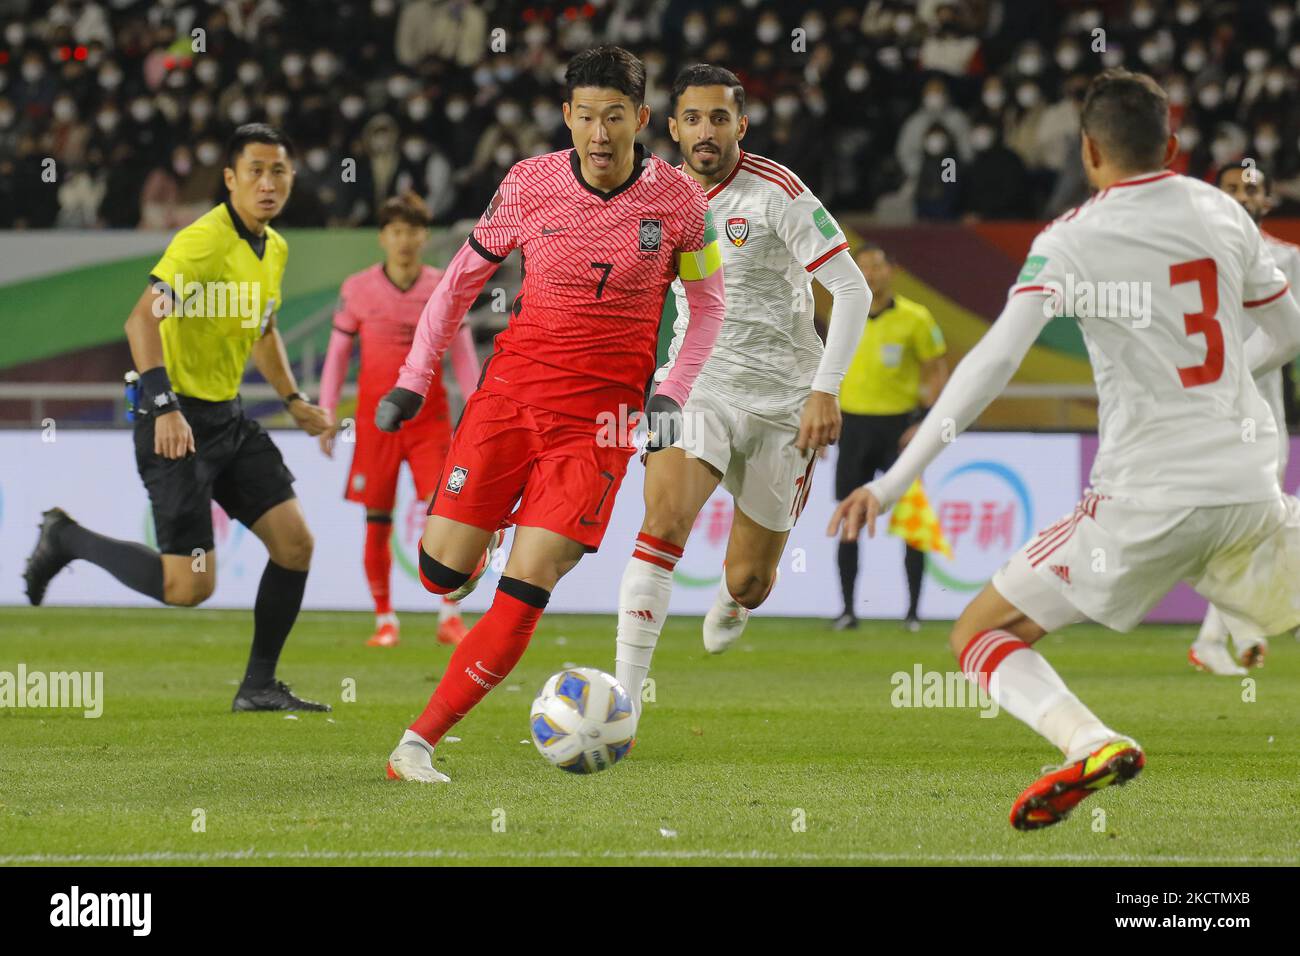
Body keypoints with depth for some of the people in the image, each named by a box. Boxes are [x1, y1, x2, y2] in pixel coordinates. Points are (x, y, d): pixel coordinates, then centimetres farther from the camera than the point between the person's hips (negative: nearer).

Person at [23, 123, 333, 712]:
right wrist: (164, 408, -35)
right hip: (178, 421, -9)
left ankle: (259, 686, 12)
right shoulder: (204, 240, -19)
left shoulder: (274, 248, 10)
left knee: (294, 542, 0)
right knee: (188, 586, -10)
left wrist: (293, 400, 20)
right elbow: (143, 320, -28)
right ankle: (65, 539, 12)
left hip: (227, 416, 9)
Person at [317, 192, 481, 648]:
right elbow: (338, 351, 8)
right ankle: (384, 620, 13)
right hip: (375, 418, 0)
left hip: (430, 418, 0)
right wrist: (327, 413, 4)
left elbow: (462, 354, 5)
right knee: (377, 524, 1)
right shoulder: (358, 289, 1)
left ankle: (449, 615, -6)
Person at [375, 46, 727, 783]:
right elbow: (465, 274, 9)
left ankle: (419, 742, -8)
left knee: (526, 586, -13)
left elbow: (708, 301, 8)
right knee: (441, 573, -4)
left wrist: (673, 396, -5)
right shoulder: (530, 183, -5)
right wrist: (414, 380, 7)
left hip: (601, 417, -1)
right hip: (513, 390, 2)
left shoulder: (678, 200, -7)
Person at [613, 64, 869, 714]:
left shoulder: (776, 192, -14)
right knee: (663, 520, -27)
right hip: (697, 384, 2)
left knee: (749, 582, 7)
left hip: (782, 399, -2)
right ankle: (623, 700, -29)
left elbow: (852, 290, -13)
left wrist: (825, 390, -20)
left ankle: (730, 604, 49)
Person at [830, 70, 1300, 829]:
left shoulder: (1074, 240, -7)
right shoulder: (1223, 213, 7)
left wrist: (895, 482, -17)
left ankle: (1091, 742, -22)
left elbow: (995, 360, -16)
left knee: (982, 633, 6)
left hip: (1148, 499, -4)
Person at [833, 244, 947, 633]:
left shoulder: (914, 318, -5)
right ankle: (848, 609, 6)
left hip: (899, 423, -3)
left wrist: (924, 423, -12)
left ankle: (913, 610, 5)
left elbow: (938, 371, -2)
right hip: (854, 424, 3)